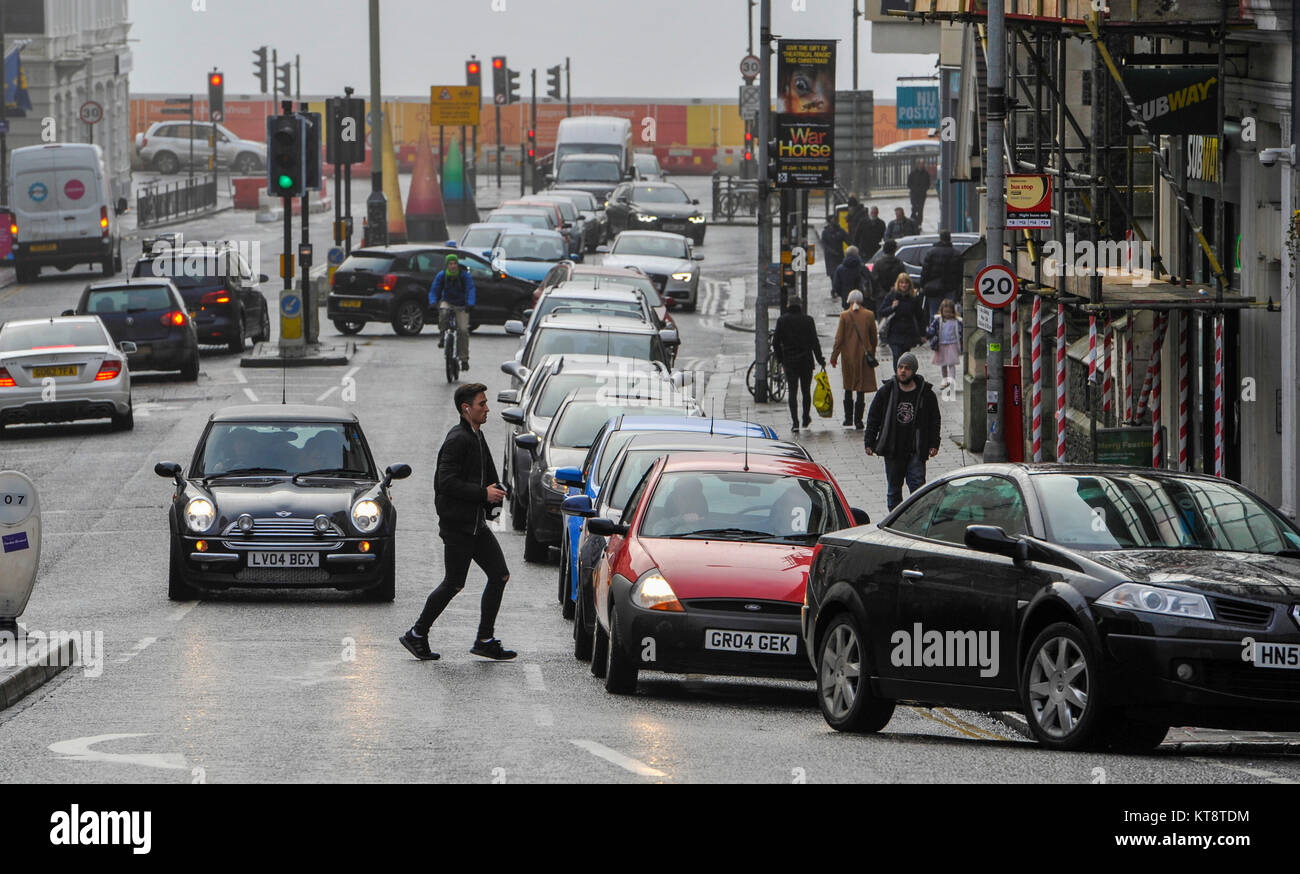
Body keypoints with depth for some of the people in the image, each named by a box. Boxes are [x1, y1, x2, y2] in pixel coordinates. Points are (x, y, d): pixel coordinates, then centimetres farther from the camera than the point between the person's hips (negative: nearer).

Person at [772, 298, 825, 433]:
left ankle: (794, 422, -10)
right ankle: (806, 419, 27)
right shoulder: (808, 320, -4)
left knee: (792, 392, 0)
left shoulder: (782, 321, -2)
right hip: (806, 361, 0)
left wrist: (780, 358, 11)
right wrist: (820, 360, 1)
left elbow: (776, 343, -2)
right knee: (806, 391, 15)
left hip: (789, 361, 0)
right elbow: (815, 342, -5)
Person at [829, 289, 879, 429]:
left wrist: (834, 356, 0)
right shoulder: (869, 315, -3)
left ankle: (848, 418, 16)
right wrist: (871, 353, 18)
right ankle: (858, 421, -3)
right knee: (861, 389, 1)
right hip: (864, 355, 0)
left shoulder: (844, 316, -7)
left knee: (848, 388, 15)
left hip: (848, 356, 0)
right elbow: (874, 338, 4)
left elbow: (839, 338, -7)